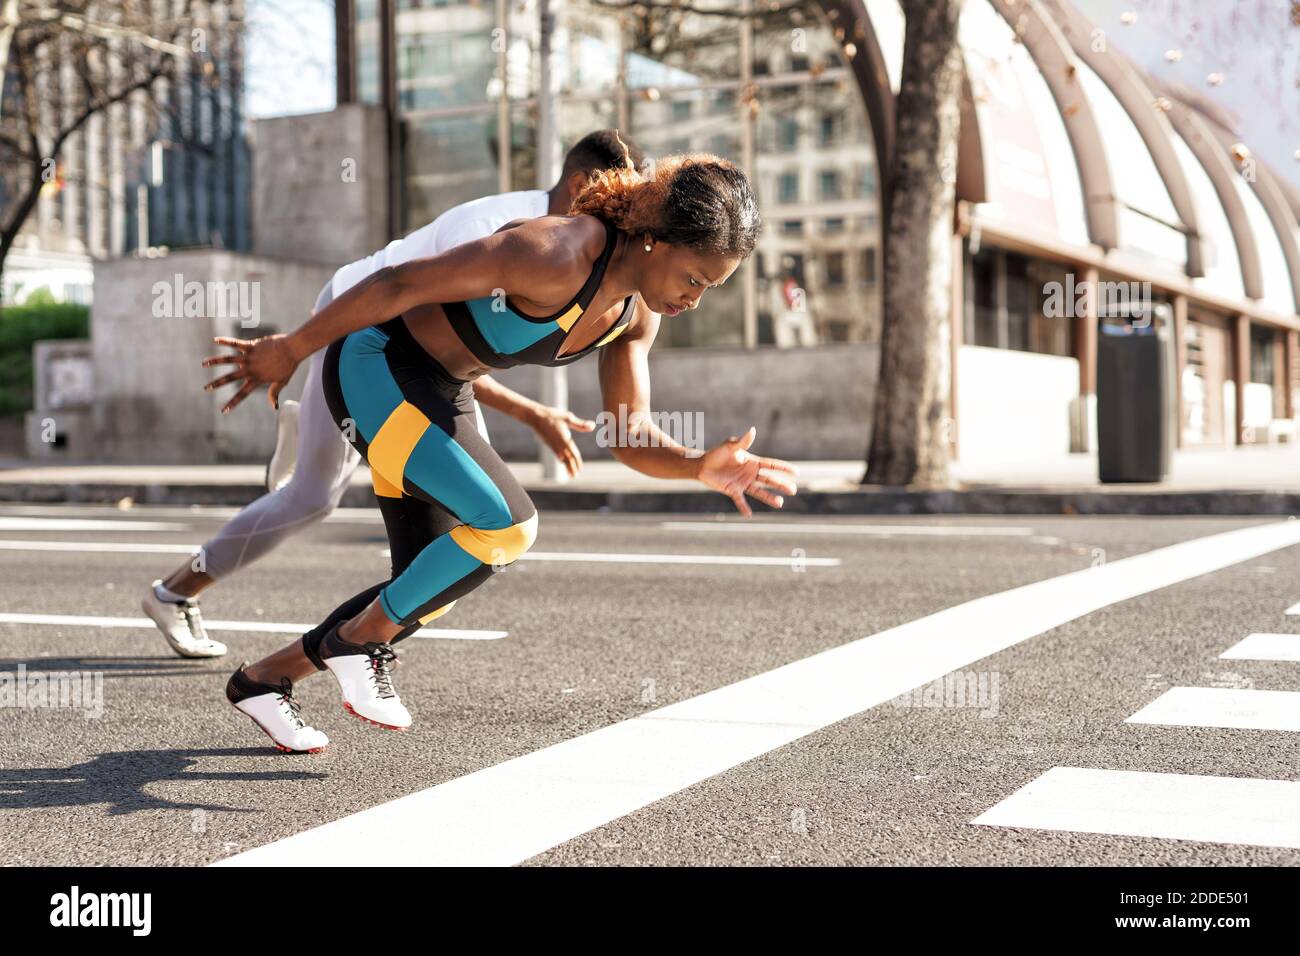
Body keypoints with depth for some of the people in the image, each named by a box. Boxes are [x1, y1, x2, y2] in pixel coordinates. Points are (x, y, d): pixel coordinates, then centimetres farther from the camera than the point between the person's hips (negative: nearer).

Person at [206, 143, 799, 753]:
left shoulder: (637, 313, -4)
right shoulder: (558, 254, -30)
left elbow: (631, 440, -2)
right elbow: (399, 284, -25)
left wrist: (702, 468, -22)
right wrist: (289, 351, -16)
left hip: (441, 395, 9)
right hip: (373, 365, -9)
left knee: (425, 593, 9)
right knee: (507, 526, -24)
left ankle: (262, 679, 26)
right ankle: (358, 639, -2)